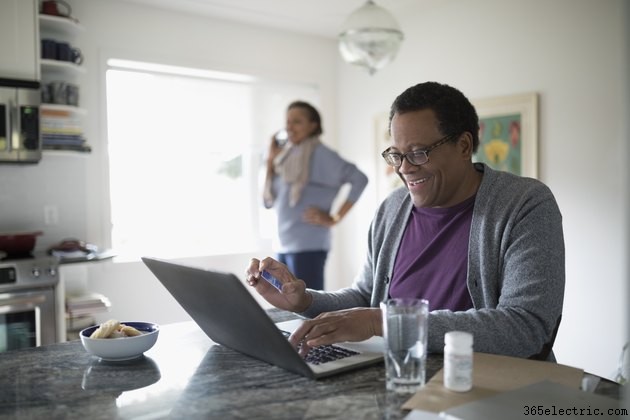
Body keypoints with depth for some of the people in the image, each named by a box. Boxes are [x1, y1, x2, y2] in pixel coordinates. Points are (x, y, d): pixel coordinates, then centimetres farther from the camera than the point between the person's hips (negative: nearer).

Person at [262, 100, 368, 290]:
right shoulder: (287, 156, 14)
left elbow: (359, 179, -15)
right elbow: (269, 202, 13)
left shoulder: (320, 154, -6)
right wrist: (271, 161, 7)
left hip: (308, 246, -8)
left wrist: (335, 218, -13)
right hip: (283, 246, 8)